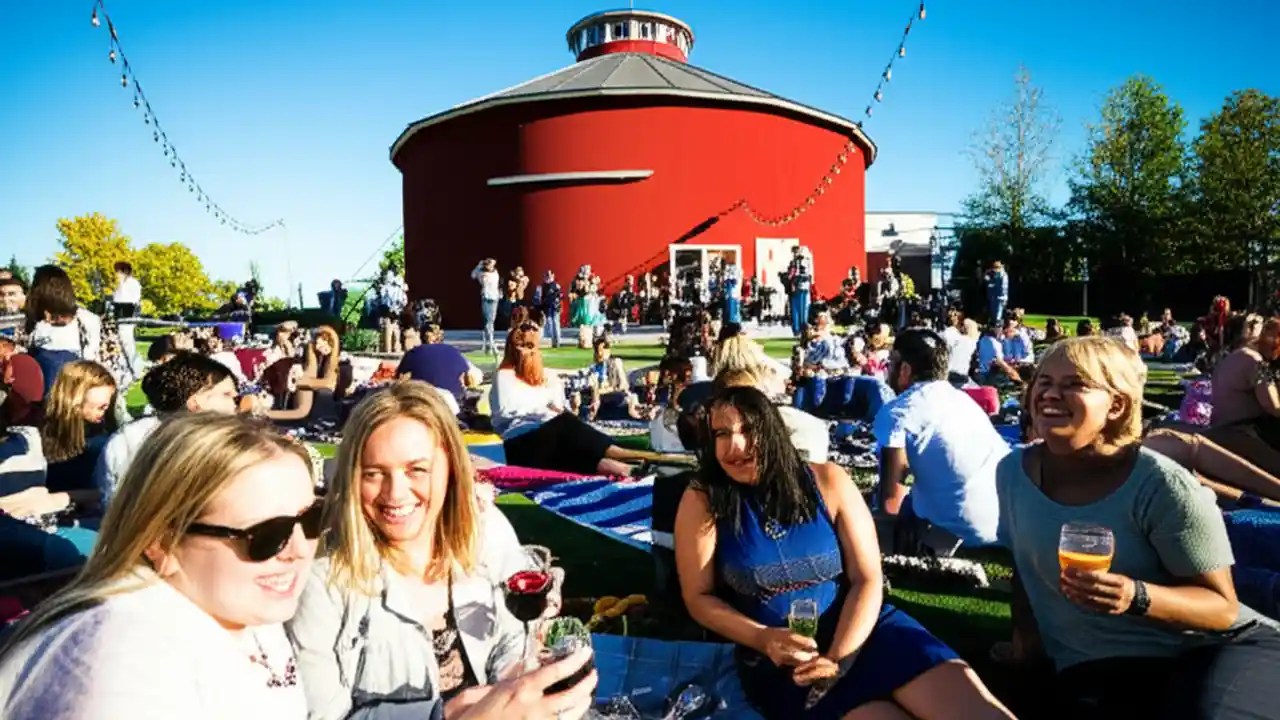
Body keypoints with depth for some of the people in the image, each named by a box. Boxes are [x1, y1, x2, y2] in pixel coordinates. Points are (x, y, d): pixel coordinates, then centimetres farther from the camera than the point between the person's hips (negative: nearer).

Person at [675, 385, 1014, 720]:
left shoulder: (828, 481, -2)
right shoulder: (701, 502, -6)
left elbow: (868, 580, -2)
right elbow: (699, 597, -1)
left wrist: (837, 657, -16)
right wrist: (763, 638, -17)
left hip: (862, 629, 3)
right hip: (779, 662, -2)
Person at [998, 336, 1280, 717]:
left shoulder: (1161, 486, -16)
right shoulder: (1014, 471, -2)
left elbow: (1223, 606, -10)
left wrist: (1136, 597, -28)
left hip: (1213, 649, -2)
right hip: (1098, 665, 3)